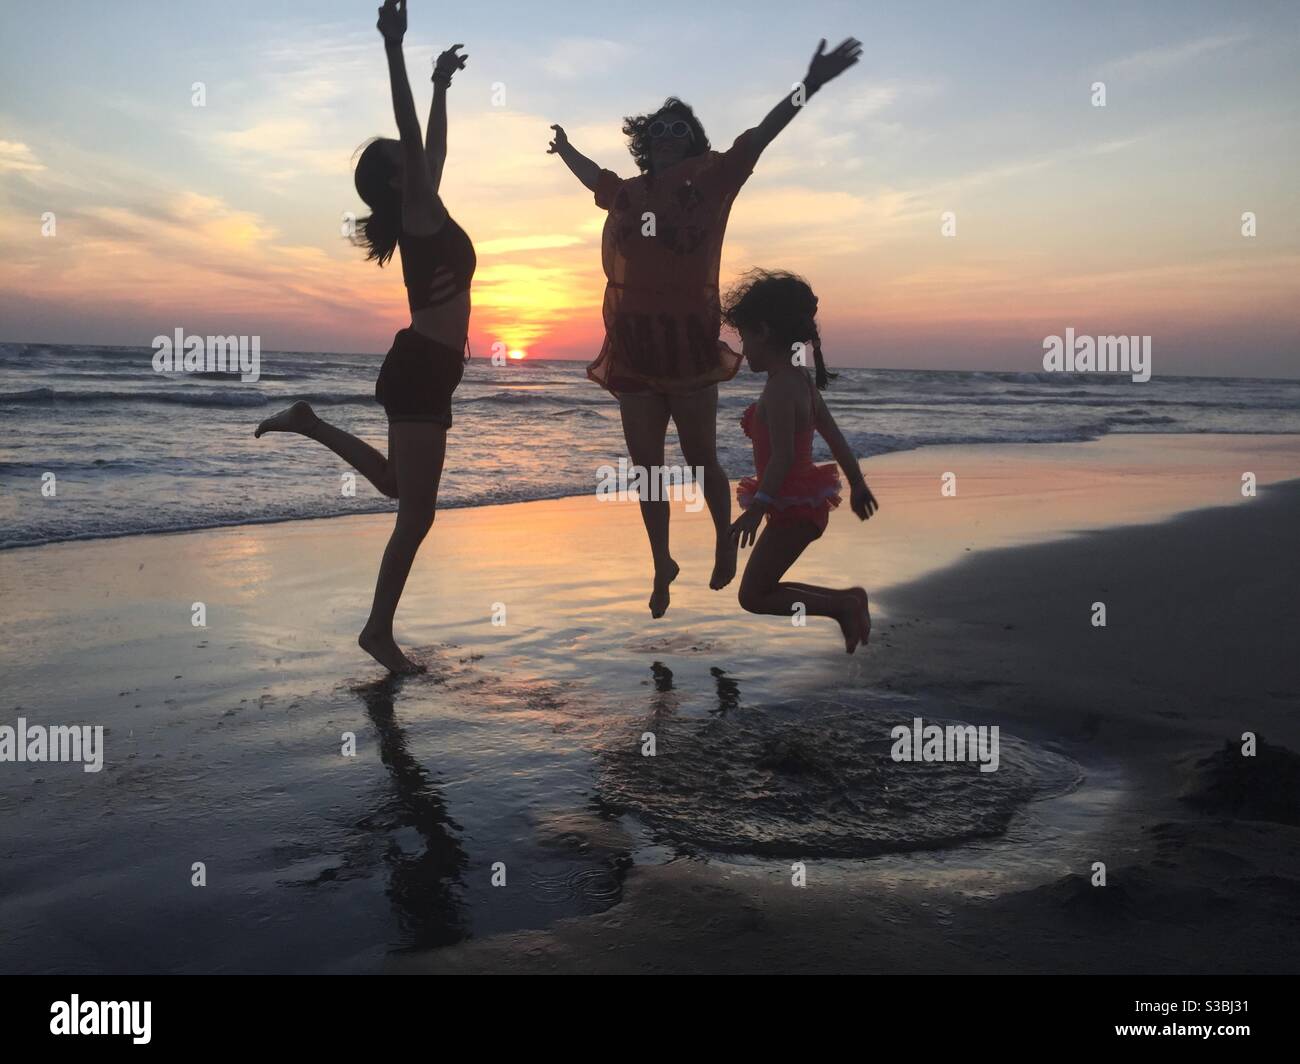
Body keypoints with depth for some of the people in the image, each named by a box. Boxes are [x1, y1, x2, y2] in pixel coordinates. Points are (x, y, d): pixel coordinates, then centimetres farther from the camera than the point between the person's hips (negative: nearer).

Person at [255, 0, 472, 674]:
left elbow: (434, 144, 29)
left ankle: (311, 424, 28)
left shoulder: (424, 213, 15)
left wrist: (441, 85, 36)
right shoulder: (420, 212, -7)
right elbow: (409, 132, -19)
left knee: (397, 485, 25)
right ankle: (379, 630, 2)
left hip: (424, 370, 9)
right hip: (421, 370, -9)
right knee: (417, 511, -5)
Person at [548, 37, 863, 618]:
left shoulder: (710, 177, 2)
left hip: (688, 342, -4)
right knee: (647, 466, 9)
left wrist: (808, 86, -16)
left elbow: (757, 137, -7)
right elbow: (592, 174, 33)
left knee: (701, 459, 5)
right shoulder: (627, 192, 13)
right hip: (633, 347, 4)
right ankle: (662, 567, 23)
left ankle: (725, 541, 31)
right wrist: (565, 148, 51)